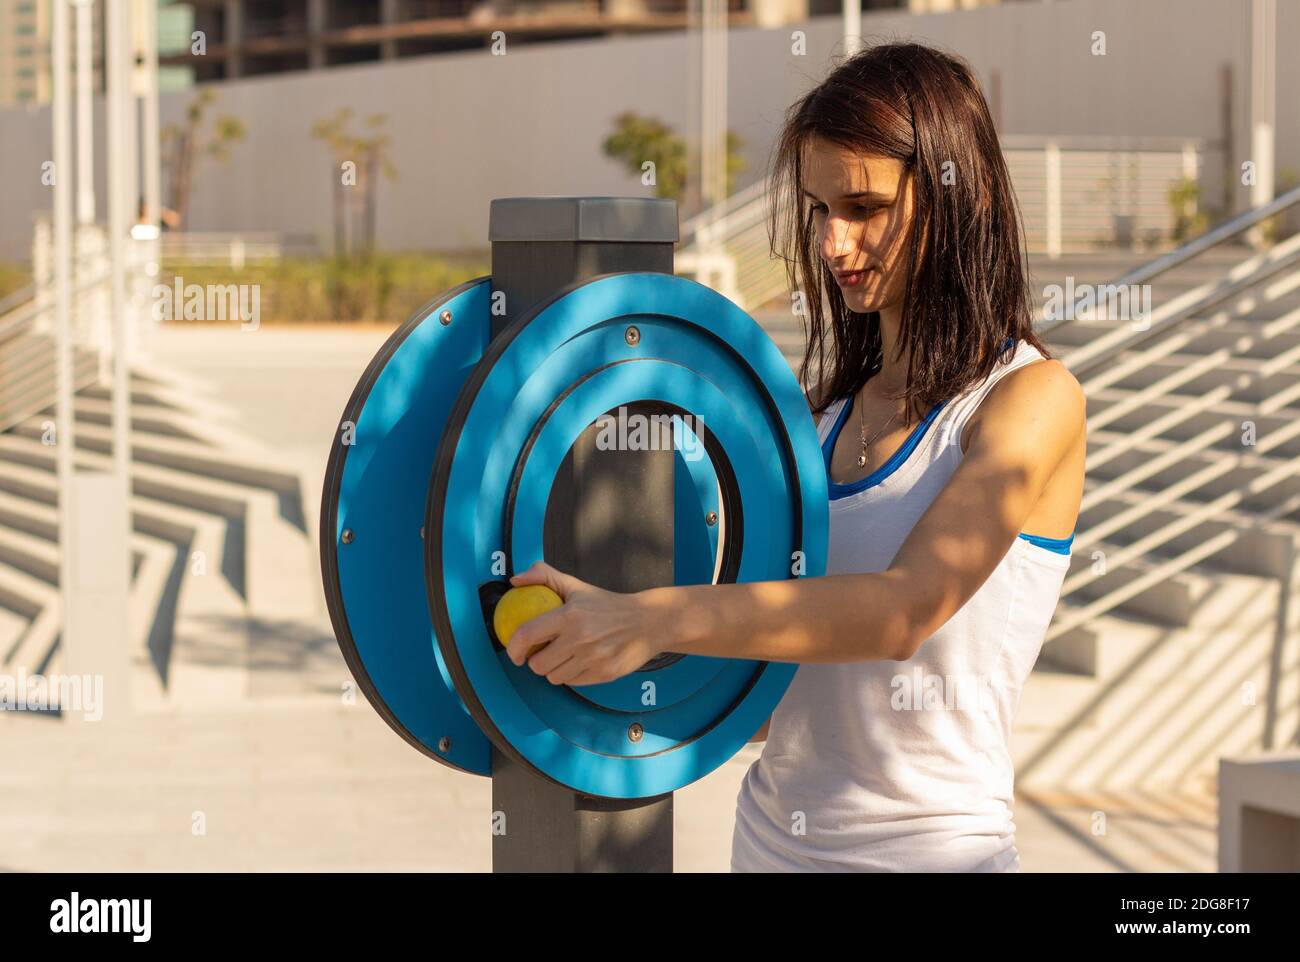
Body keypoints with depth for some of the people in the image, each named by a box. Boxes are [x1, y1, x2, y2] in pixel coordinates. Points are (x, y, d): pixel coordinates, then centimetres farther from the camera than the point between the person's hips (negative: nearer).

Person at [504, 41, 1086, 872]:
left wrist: (653, 621, -33)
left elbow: (908, 607, -24)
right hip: (770, 835, 6)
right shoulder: (832, 408, 10)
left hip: (928, 844, -6)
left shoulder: (1033, 398, -10)